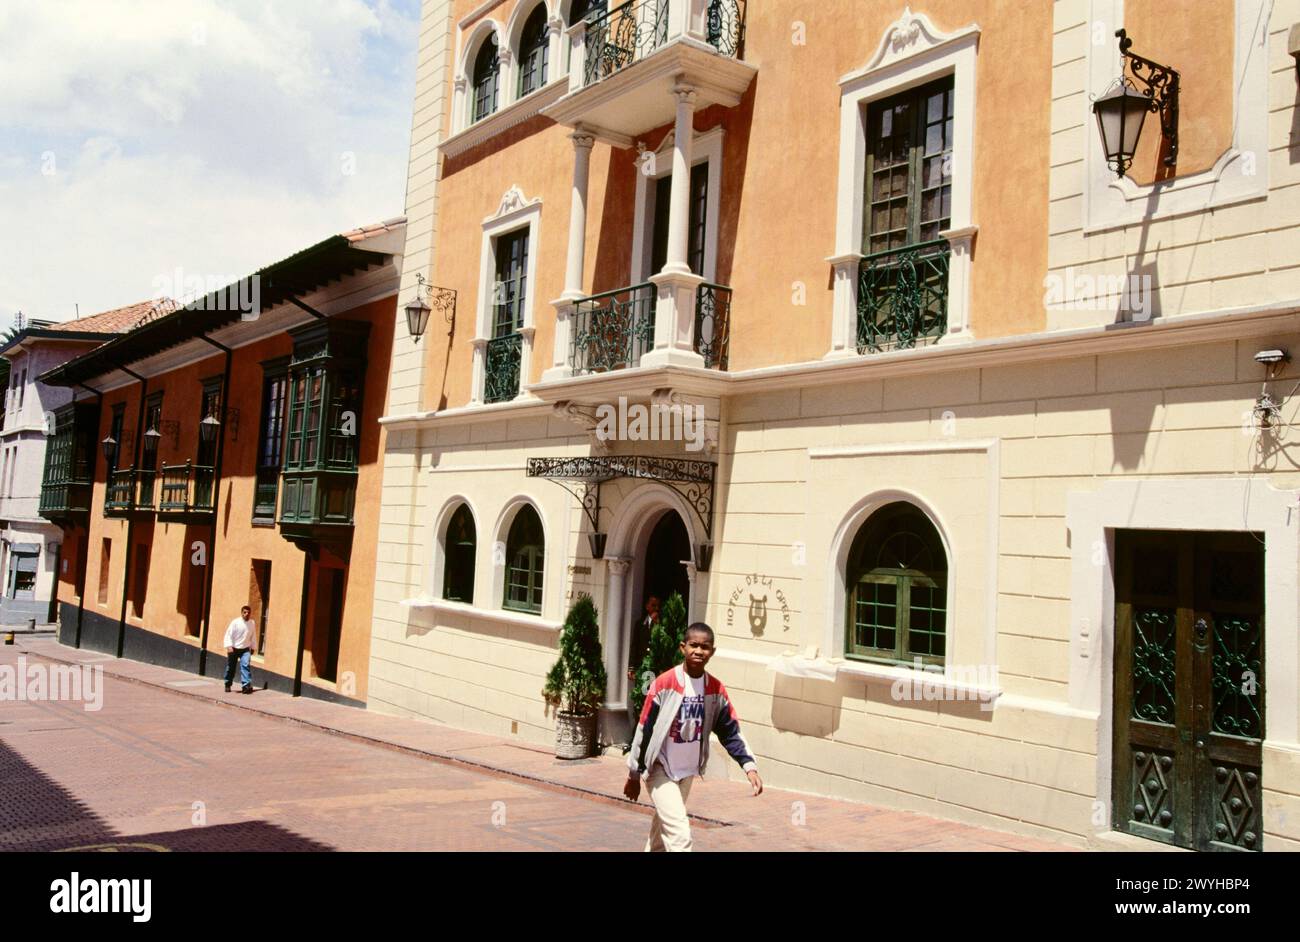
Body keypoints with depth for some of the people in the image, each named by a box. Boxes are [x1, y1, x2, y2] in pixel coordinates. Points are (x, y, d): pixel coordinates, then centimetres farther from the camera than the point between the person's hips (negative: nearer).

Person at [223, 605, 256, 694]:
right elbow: (228, 634, -13)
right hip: (234, 649, -2)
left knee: (245, 665, -18)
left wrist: (252, 647, 18)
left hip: (245, 649, 2)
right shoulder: (235, 622, -11)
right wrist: (229, 646, -23)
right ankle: (227, 685, 29)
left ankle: (246, 685, -26)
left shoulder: (252, 623, 2)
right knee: (231, 668, 9)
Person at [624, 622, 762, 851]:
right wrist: (634, 775, -5)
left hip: (688, 772, 5)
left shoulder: (717, 690, -3)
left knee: (665, 829, 20)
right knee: (680, 835, -14)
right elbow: (644, 730, -10)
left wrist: (749, 766, -13)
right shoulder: (664, 683, -16)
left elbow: (731, 733, 1)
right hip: (659, 770, -5)